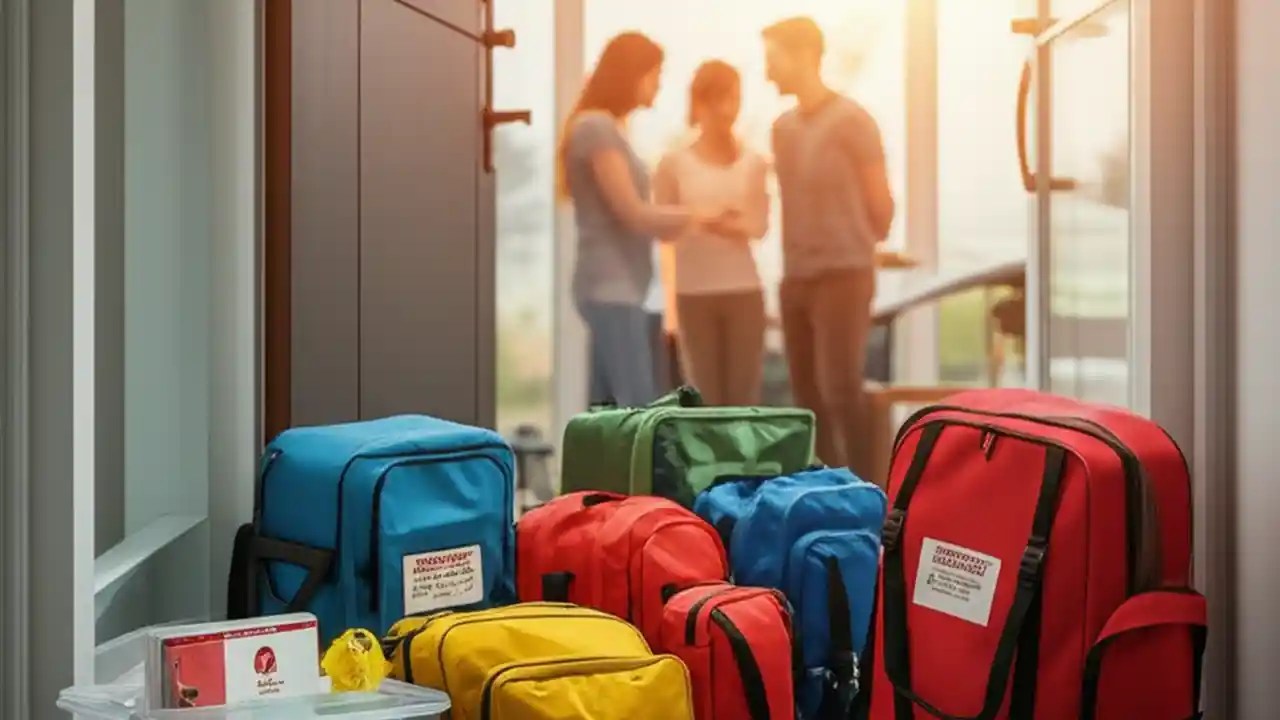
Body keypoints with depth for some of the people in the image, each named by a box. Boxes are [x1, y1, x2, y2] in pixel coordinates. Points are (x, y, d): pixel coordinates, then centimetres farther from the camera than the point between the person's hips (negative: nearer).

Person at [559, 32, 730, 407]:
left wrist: (685, 217, 2)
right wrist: (697, 216, 0)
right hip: (611, 288, -10)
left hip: (618, 287, 10)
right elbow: (633, 213, -13)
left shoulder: (606, 128, 16)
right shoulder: (597, 128, -12)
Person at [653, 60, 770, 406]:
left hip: (744, 291, 1)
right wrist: (694, 221, -15)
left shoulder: (753, 163, 3)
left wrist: (739, 224, -19)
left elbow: (760, 224, 1)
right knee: (705, 394, 3)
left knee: (743, 393, 1)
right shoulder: (674, 163, -1)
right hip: (694, 294, -1)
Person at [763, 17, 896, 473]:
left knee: (839, 387, -10)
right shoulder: (783, 127, 10)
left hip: (844, 274, -6)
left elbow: (880, 202, -1)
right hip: (795, 276, 6)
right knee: (808, 394, 5)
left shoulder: (852, 122, -7)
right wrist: (793, 262, 11)